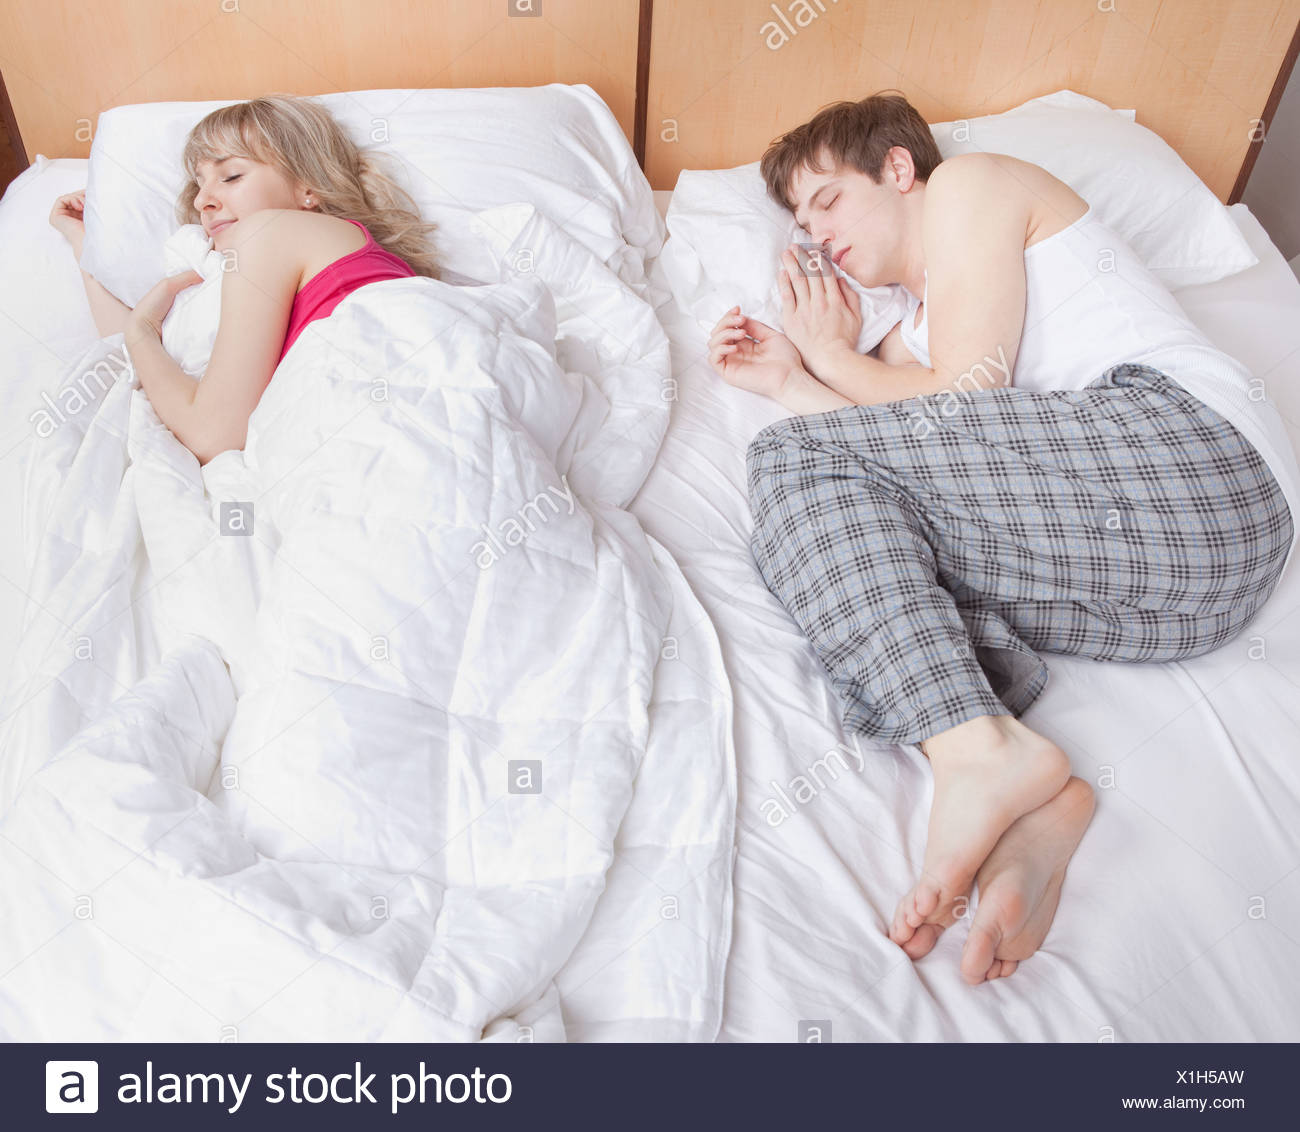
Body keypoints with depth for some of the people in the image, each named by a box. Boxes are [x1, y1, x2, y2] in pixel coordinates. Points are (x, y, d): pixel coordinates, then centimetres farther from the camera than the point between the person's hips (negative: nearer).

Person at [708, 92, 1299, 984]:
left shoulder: (968, 184, 12)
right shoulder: (918, 327, 35)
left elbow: (971, 406, -3)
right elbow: (918, 457, 12)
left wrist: (833, 357, 12)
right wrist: (787, 379, 15)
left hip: (1183, 444, -9)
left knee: (797, 457, -13)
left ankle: (979, 755, -31)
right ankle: (1028, 812, -25)